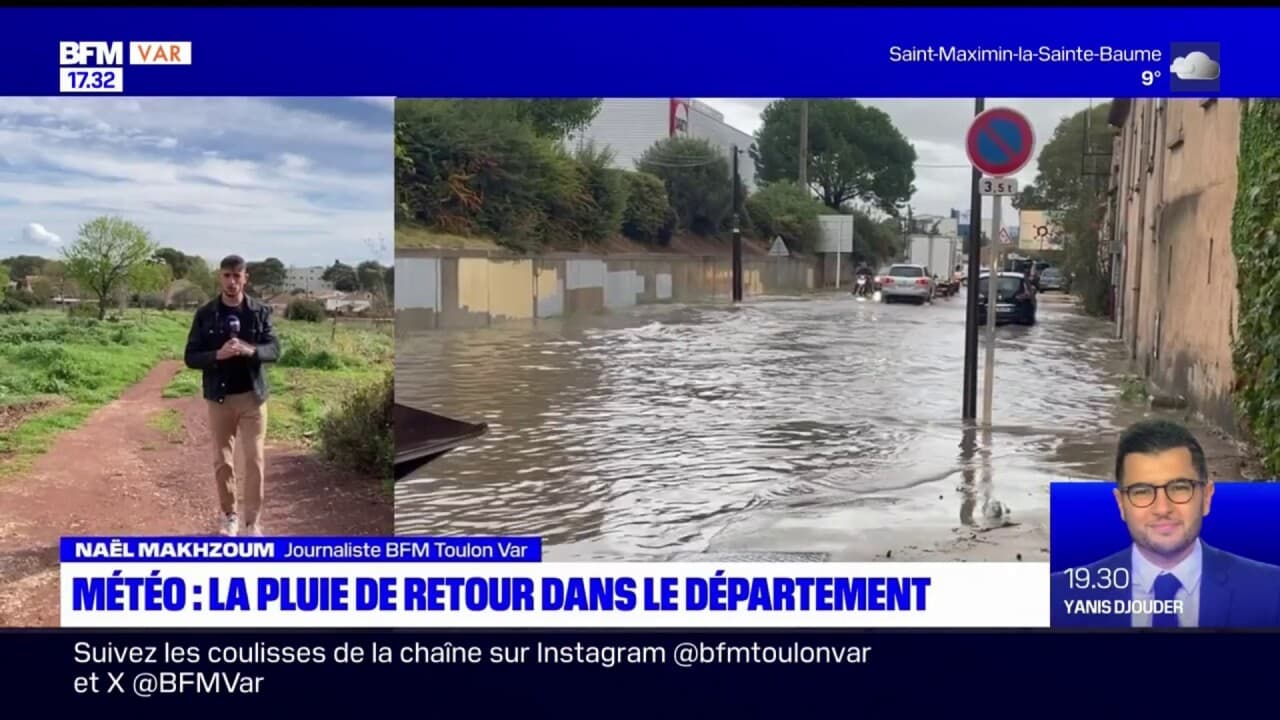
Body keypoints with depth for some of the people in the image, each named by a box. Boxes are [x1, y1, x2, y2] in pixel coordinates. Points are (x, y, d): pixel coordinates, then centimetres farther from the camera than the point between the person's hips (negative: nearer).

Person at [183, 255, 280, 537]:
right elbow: (191, 357, -1)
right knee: (222, 461, 8)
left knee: (255, 460, -2)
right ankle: (230, 516, 23)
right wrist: (217, 355, -21)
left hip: (253, 396, 0)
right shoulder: (205, 314, 0)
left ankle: (253, 523, 6)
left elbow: (274, 350, -4)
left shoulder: (260, 312, 0)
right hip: (220, 398, 1)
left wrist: (250, 350, -25)